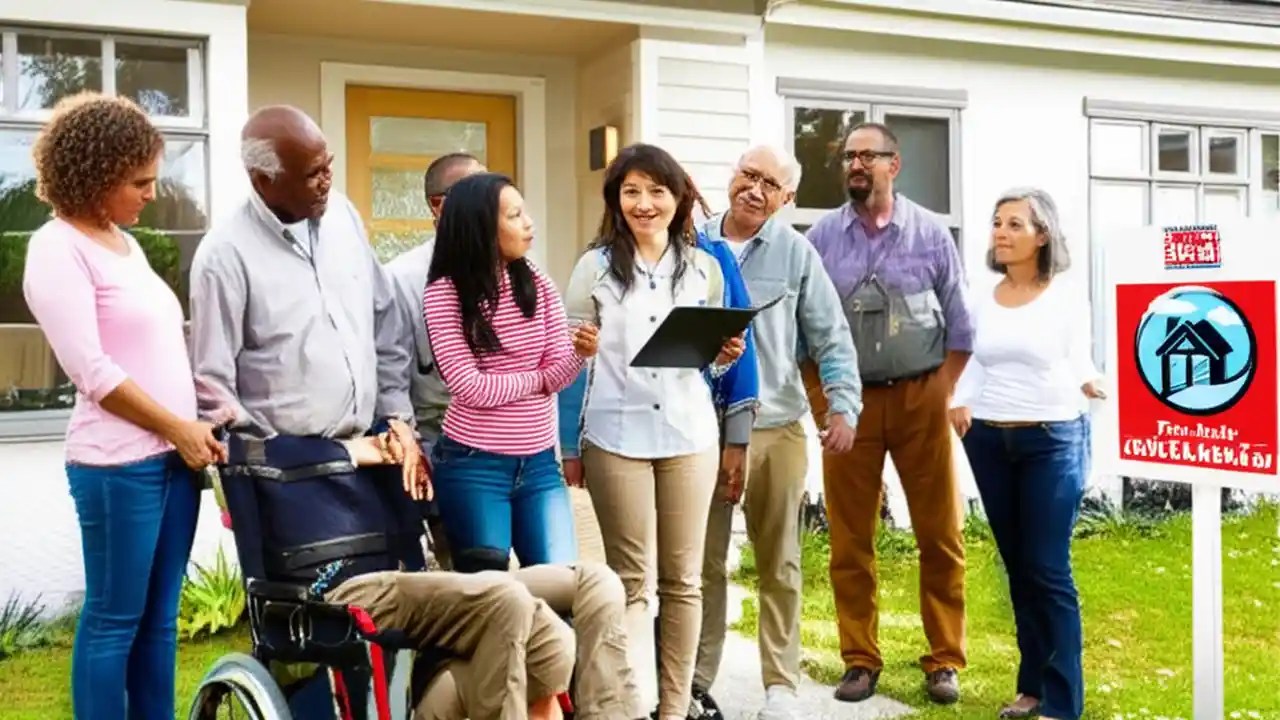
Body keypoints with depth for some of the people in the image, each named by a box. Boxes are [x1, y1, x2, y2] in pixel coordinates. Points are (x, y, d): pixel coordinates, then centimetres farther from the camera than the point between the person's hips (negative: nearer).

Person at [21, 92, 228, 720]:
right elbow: (92, 372, -16)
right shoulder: (58, 248, -10)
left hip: (174, 456, 8)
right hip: (118, 464, -8)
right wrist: (179, 429, -12)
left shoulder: (125, 243, 15)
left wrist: (196, 426, 11)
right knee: (114, 619, 0)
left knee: (158, 617, 13)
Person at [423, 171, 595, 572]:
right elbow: (470, 387, -15)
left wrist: (579, 354, -24)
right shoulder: (445, 292, -9)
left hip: (539, 462, 4)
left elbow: (557, 375, -2)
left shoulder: (537, 285, 4)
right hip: (472, 466, -4)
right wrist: (537, 378, -3)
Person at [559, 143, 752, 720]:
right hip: (615, 437, -2)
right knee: (628, 580, 3)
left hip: (689, 434, 2)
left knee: (683, 580, 7)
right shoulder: (595, 267, 1)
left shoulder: (705, 267, 8)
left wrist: (726, 357, -8)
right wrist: (569, 447, 0)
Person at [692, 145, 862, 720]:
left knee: (778, 564, 9)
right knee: (703, 563, 7)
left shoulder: (796, 252, 1)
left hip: (776, 428, -1)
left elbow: (831, 337, 0)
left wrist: (843, 405, -12)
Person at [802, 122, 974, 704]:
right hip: (848, 401, 1)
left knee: (940, 534, 4)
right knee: (849, 540, 5)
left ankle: (945, 660, 17)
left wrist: (941, 395, -1)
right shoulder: (822, 237, 3)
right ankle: (860, 661, 17)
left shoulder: (929, 233, 1)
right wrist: (822, 404, -1)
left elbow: (960, 326, 5)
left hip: (919, 399, 0)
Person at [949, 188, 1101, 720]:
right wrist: (959, 403, -3)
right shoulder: (984, 301, 8)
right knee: (1017, 567, 11)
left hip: (1053, 439, -5)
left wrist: (1091, 384, -25)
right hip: (989, 441, 5)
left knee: (1048, 569, -3)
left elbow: (1078, 364, -4)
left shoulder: (1064, 297, -4)